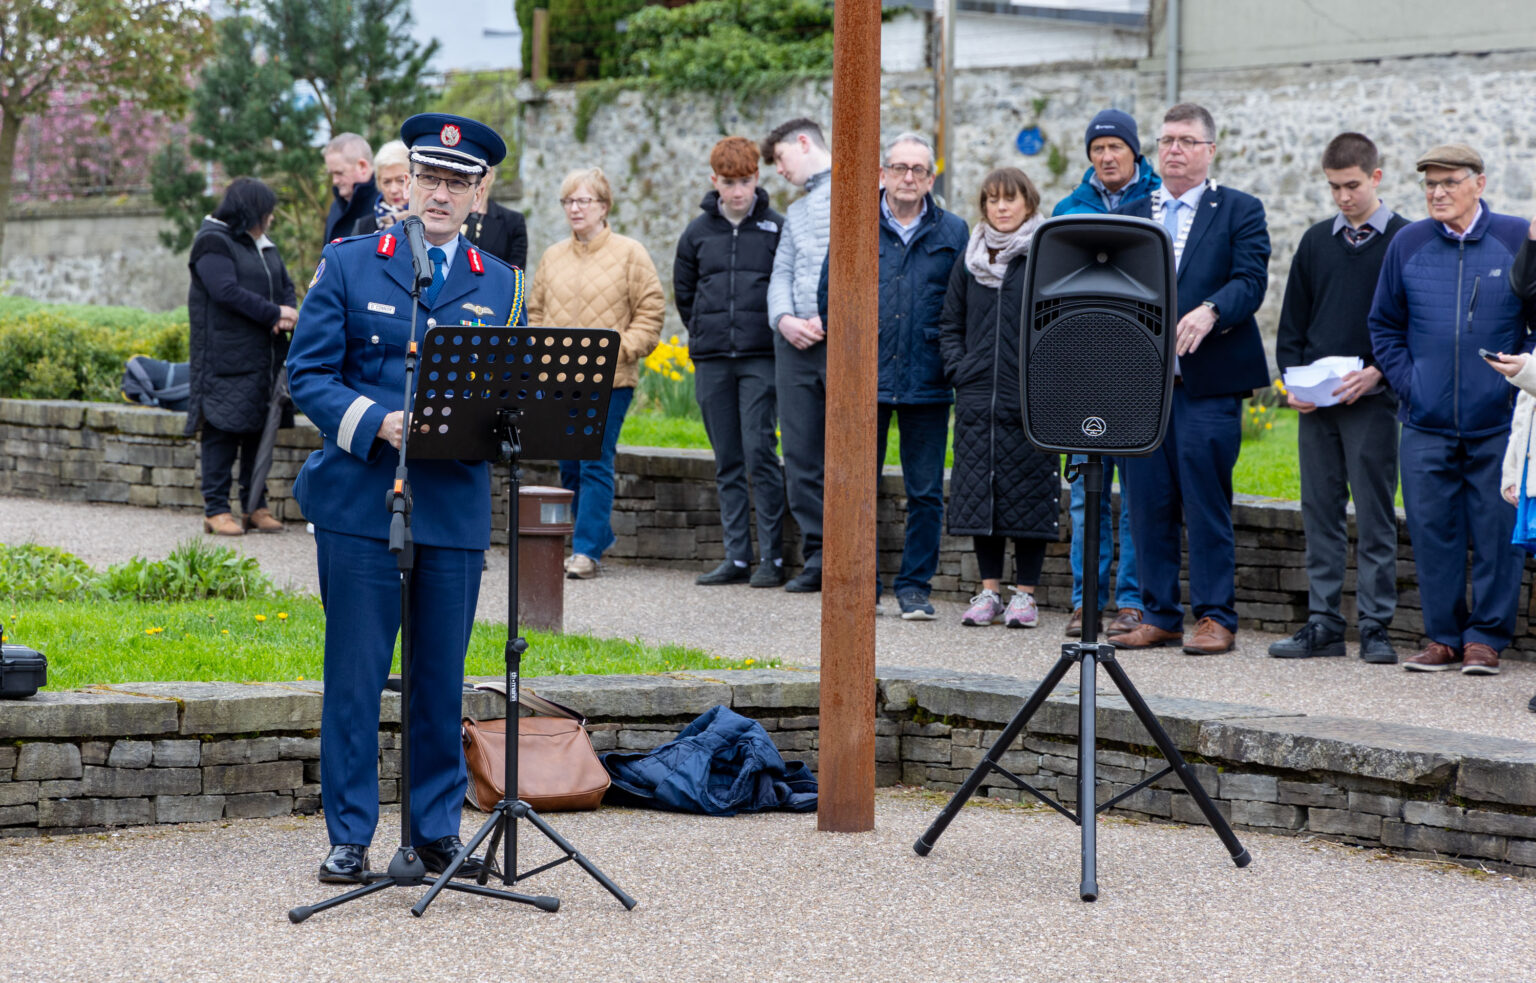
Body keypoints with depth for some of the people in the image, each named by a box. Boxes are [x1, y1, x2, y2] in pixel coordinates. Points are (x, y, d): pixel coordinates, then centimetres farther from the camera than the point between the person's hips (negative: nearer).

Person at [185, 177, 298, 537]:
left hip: (265, 355, 8)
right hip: (226, 355, -8)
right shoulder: (213, 243, -8)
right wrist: (274, 314, -15)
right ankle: (216, 510, -1)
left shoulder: (263, 245, 18)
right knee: (222, 429, -6)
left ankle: (257, 506, 15)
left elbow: (285, 285, 18)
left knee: (260, 428, 9)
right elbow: (227, 291, -19)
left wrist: (287, 314, -5)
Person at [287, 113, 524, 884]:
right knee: (355, 673, -1)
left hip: (454, 506, 2)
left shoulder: (500, 286, 12)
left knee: (442, 677, 6)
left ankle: (438, 833, 16)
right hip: (360, 499, -2)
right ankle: (349, 838, 6)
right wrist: (377, 423, -15)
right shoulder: (347, 266, 5)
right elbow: (307, 373, 0)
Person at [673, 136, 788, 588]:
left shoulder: (777, 228, 1)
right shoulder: (698, 231, 9)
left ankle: (771, 557, -5)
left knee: (760, 452, -10)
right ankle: (737, 556, 10)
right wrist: (702, 333, 14)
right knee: (727, 462, 6)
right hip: (711, 362, 3)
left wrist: (778, 332, 2)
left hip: (761, 359, -3)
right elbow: (683, 291, 20)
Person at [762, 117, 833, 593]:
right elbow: (781, 273, 19)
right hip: (795, 341, 7)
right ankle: (817, 557, 8)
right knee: (801, 456, 4)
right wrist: (783, 317, -2)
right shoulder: (795, 211, 26)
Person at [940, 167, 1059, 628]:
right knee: (980, 493, 5)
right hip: (977, 396, 4)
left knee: (1028, 491, -1)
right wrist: (958, 369, 4)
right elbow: (950, 323, 18)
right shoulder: (970, 258, 12)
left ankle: (1024, 593, 6)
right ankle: (989, 590, 13)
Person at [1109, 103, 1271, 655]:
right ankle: (1159, 615, 12)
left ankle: (1215, 617, 1)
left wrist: (1209, 312, -26)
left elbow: (1250, 281, -8)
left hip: (1207, 381, -4)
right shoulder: (1129, 216, 17)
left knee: (1206, 501, -5)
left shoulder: (1240, 212, 5)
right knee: (1148, 503, 5)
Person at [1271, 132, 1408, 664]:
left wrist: (1375, 372, -15)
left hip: (1372, 399, -4)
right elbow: (1293, 321, 16)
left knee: (1375, 517, -2)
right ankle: (1323, 624, 10)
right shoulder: (1316, 242, 12)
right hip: (1315, 402, 4)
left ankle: (1376, 627, 2)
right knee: (1321, 514, 6)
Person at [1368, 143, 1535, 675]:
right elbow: (1384, 325, 15)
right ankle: (1443, 636, 14)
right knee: (1432, 532, 4)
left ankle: (1485, 637, 10)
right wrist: (1406, 382, 3)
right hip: (1426, 422, 2)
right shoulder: (1407, 244, 7)